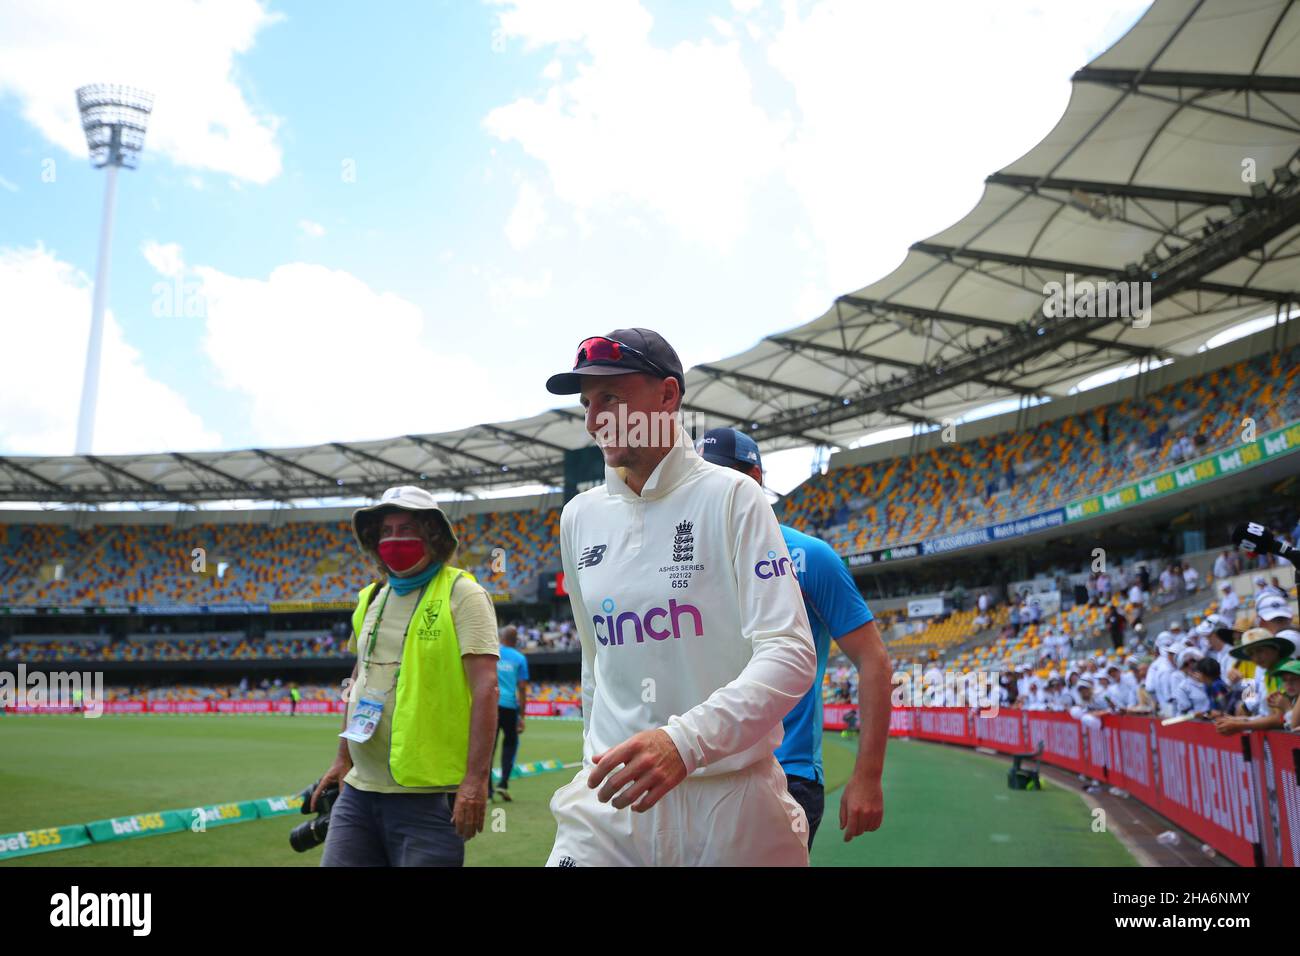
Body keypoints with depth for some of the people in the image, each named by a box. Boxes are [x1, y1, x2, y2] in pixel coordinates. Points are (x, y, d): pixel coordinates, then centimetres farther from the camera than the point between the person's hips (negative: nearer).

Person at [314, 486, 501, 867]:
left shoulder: (462, 594, -8)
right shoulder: (371, 598, 13)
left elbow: (485, 687, -15)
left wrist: (476, 778, -20)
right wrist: (343, 758, 21)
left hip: (428, 796, -6)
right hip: (358, 789, 6)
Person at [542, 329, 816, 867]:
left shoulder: (731, 497, -7)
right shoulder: (579, 517, 8)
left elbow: (790, 655, -16)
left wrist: (686, 741, -28)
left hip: (733, 799, -3)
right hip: (612, 799, 4)